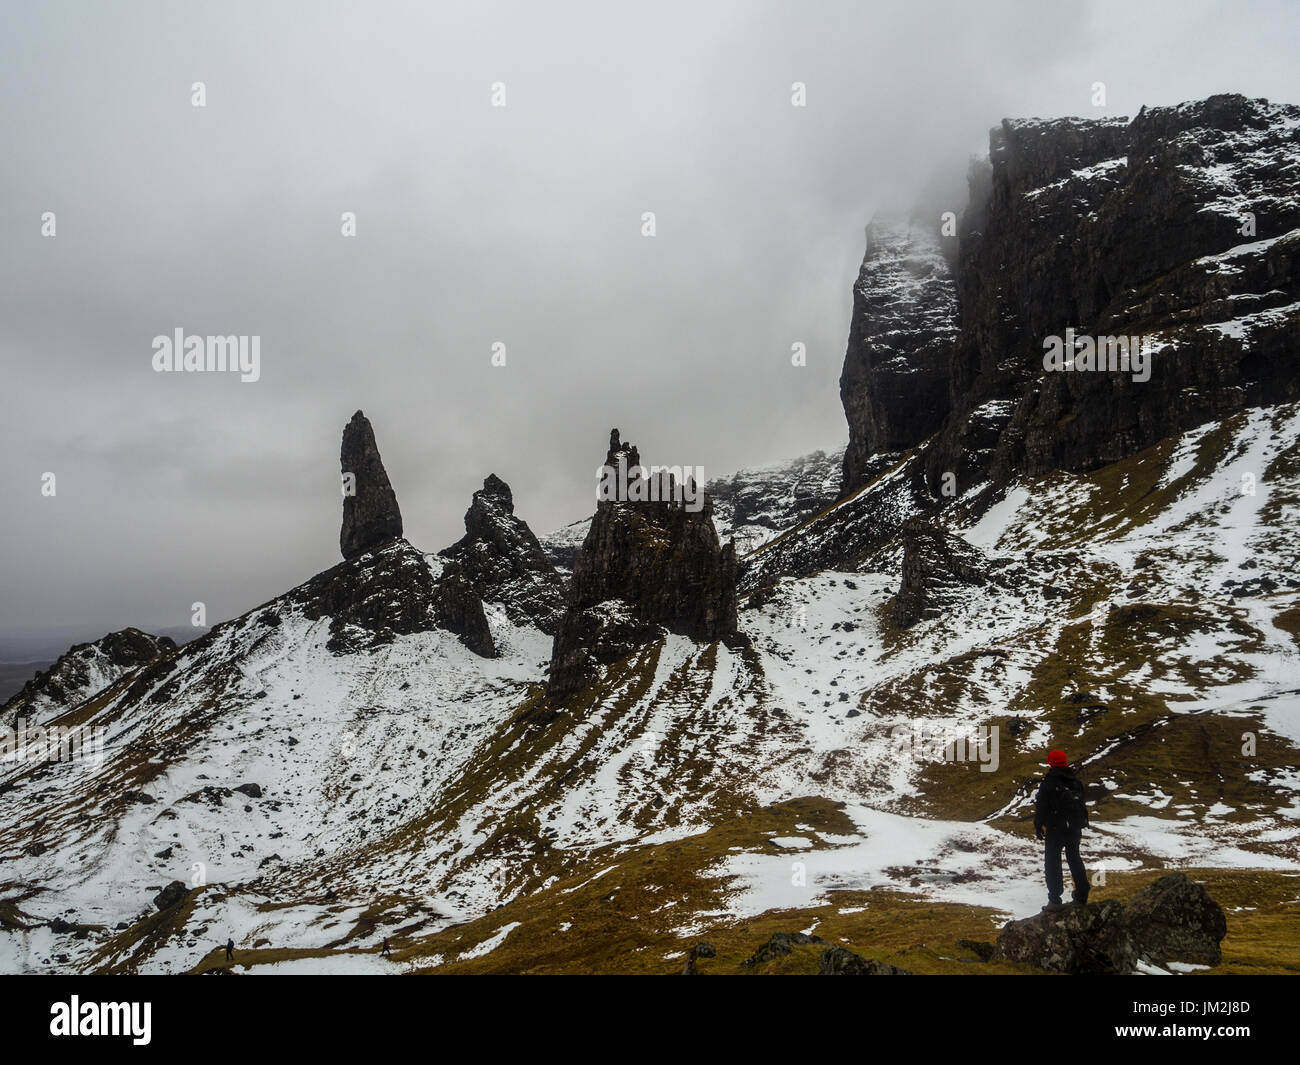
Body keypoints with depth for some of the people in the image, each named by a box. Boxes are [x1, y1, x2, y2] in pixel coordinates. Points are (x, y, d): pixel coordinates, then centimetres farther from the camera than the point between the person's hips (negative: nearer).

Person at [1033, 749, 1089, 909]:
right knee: (1075, 859, 21)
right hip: (1075, 829, 5)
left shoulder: (1048, 783, -14)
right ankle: (1082, 896, 26)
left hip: (1055, 830, -5)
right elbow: (1083, 804, 13)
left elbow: (1041, 808, -12)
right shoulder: (1076, 781, 4)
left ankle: (1055, 900, 1)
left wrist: (1038, 827, -1)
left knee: (1052, 863, 2)